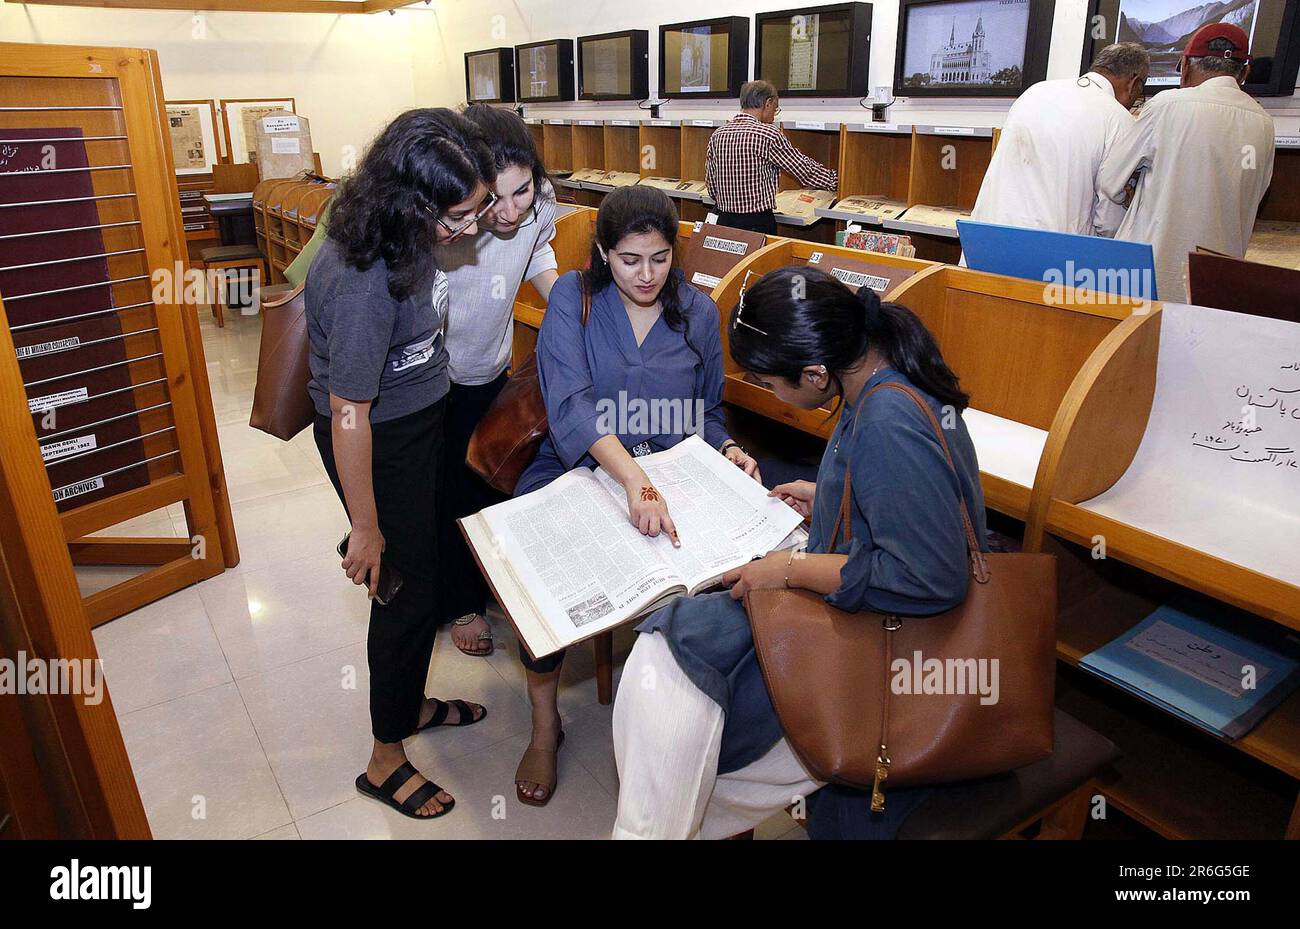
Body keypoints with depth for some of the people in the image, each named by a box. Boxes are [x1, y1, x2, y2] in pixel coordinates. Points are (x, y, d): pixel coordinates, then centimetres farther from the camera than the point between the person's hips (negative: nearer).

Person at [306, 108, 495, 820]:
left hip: (420, 420, 9)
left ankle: (408, 704, 44)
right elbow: (349, 415, -28)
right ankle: (385, 760, 25)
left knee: (421, 567, 20)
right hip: (377, 442, -9)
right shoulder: (364, 282, -34)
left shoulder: (408, 234, -7)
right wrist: (366, 527, -19)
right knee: (408, 587, 3)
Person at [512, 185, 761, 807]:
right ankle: (544, 726, -4)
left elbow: (709, 411, 17)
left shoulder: (697, 311, 6)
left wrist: (728, 450, -8)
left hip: (669, 475, 2)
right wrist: (634, 478, -36)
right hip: (576, 471, -1)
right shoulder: (573, 297, -4)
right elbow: (569, 403, -21)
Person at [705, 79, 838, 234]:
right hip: (758, 223, -6)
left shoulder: (717, 135, 6)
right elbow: (806, 170, -4)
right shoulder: (768, 134, -11)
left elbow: (711, 186, 11)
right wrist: (837, 179, 10)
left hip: (724, 221, 6)